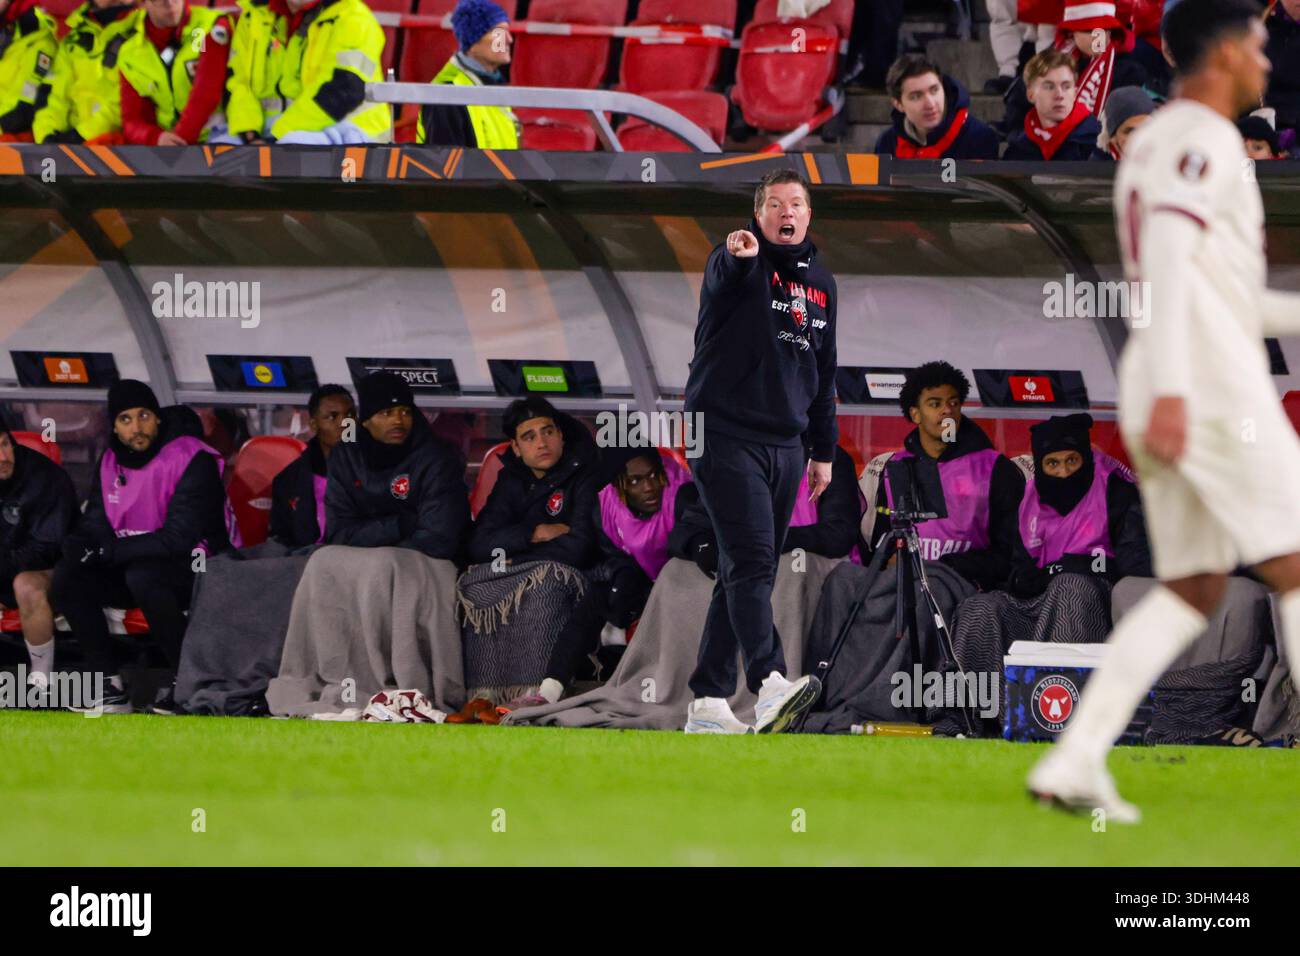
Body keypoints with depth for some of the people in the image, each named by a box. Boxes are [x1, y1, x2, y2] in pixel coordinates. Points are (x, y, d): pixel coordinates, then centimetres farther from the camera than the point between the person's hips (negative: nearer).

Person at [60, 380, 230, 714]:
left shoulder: (192, 461, -16)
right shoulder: (111, 462, 7)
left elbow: (178, 539, -22)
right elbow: (94, 526, 8)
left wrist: (110, 551, -21)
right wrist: (80, 546, -18)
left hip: (196, 571, -7)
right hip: (132, 567, 7)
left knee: (143, 574, -37)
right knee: (66, 577, -14)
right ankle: (109, 685, -12)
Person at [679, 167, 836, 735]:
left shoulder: (821, 283, 16)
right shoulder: (737, 266, -4)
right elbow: (721, 287, -30)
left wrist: (824, 450, 21)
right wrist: (738, 260, -53)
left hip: (785, 447, 7)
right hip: (726, 435, -7)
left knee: (749, 573, 7)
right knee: (750, 561, -18)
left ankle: (708, 702, 10)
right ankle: (769, 684, -31)